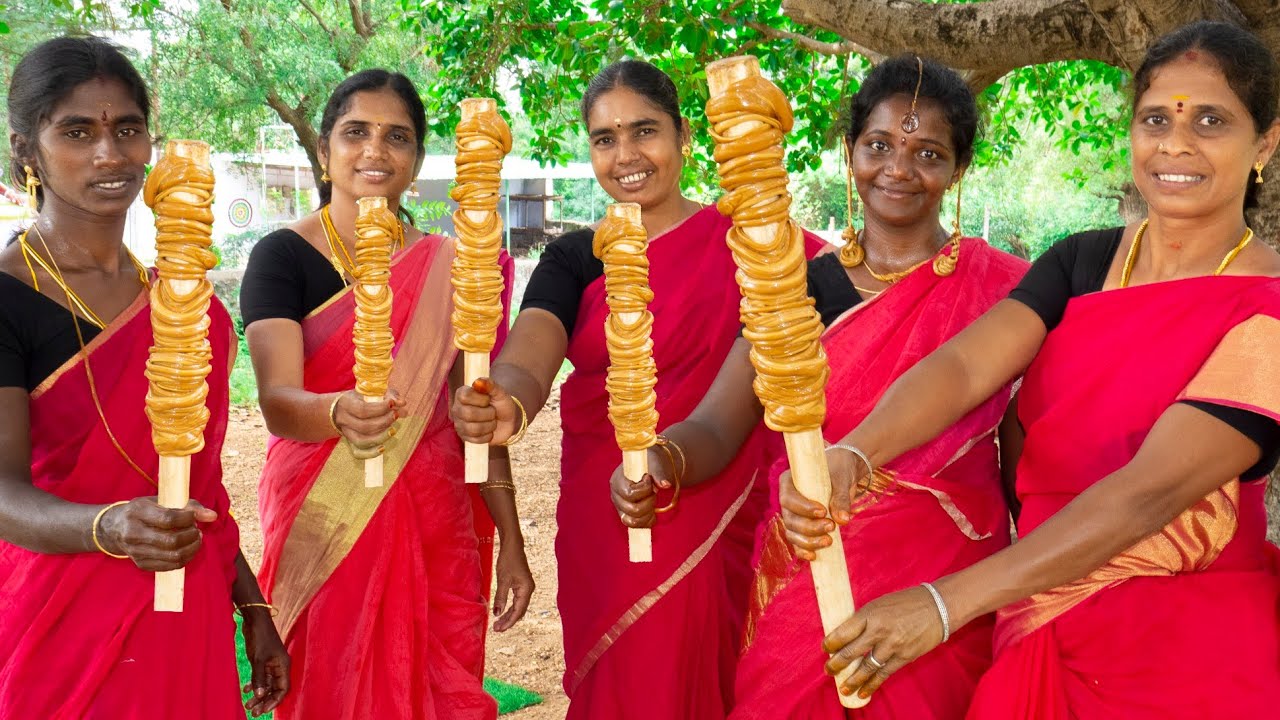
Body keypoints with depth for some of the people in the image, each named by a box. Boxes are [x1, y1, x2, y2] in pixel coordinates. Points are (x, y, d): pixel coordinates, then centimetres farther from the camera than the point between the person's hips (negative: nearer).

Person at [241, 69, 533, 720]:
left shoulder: (447, 268, 6)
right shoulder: (283, 256, -5)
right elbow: (277, 401, -18)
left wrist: (510, 541, 4)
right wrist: (339, 414, -40)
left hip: (437, 527, 3)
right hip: (322, 524, -3)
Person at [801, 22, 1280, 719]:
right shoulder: (1082, 261, 0)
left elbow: (1149, 491, -25)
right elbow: (965, 364, -15)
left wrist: (943, 604, -32)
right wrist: (849, 454, -36)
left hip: (1188, 645, -4)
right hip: (1039, 626, 4)